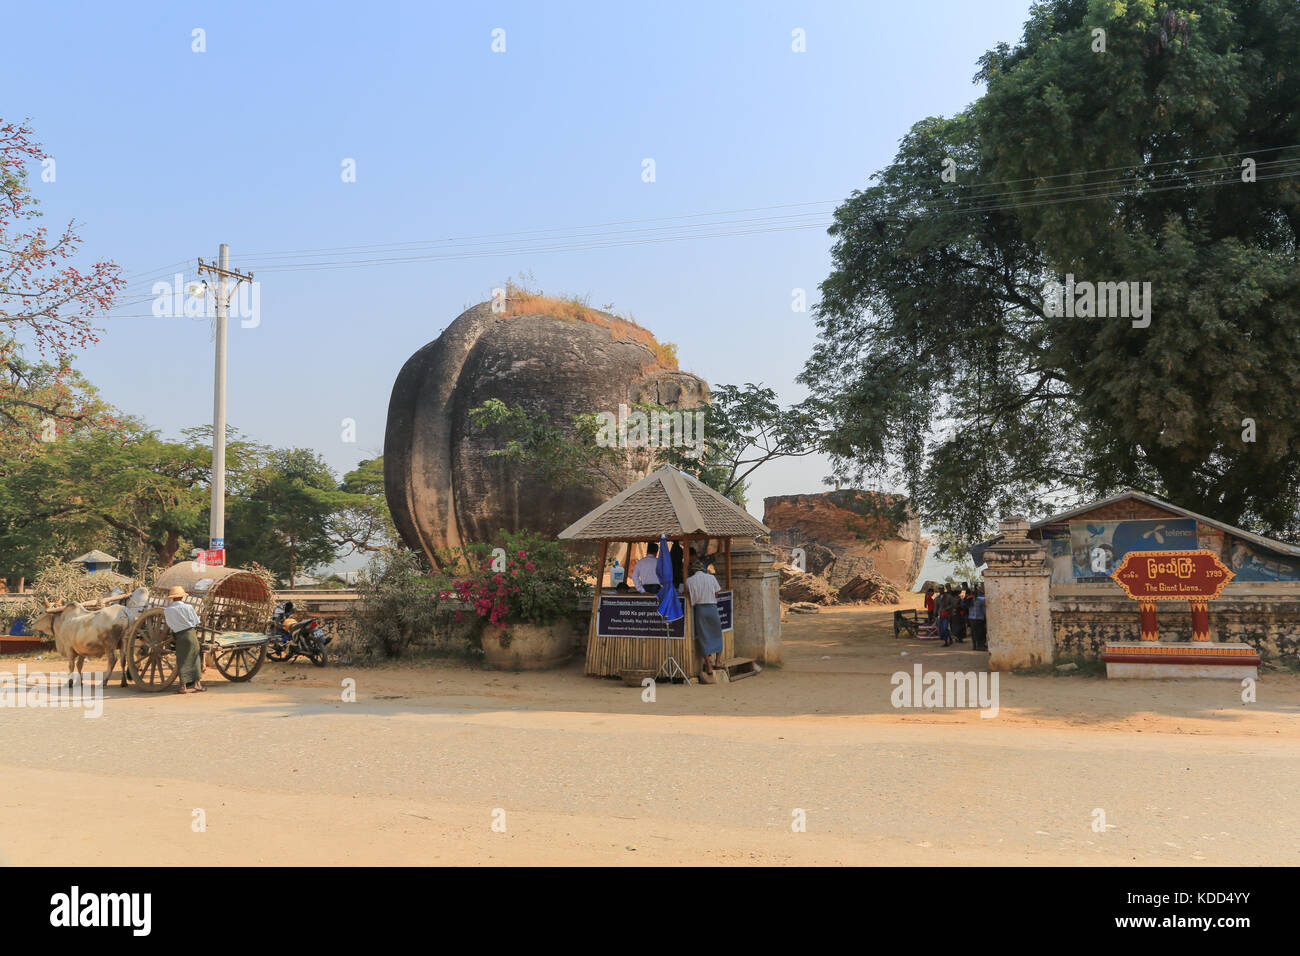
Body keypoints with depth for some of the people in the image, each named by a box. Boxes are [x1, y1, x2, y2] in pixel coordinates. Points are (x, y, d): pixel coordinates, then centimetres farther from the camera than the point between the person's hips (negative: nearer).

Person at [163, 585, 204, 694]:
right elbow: (195, 622, -2)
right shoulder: (187, 607, -5)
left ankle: (183, 685, 6)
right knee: (195, 659, 8)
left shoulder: (166, 610, 0)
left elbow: (168, 624, 1)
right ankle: (197, 683, 9)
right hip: (190, 633, -1)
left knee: (182, 660, 7)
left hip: (179, 637, 1)